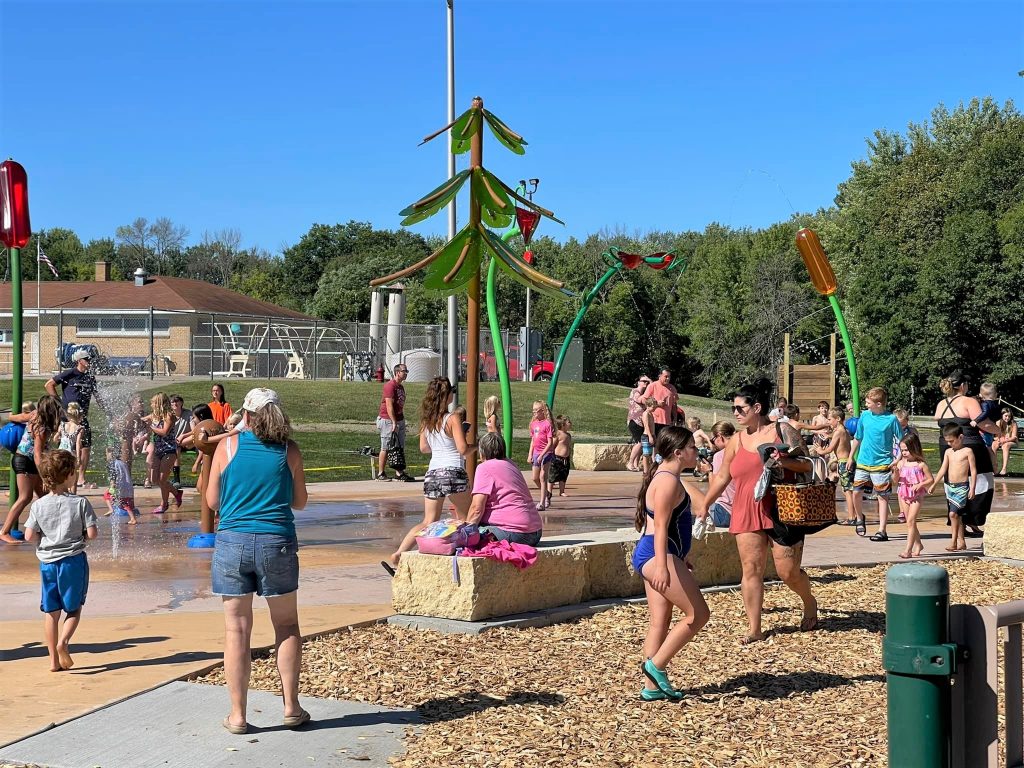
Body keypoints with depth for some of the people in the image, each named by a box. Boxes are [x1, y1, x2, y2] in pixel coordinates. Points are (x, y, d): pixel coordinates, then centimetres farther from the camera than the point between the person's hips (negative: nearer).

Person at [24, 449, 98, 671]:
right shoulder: (80, 503, -10)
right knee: (74, 608, 12)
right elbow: (92, 533, -11)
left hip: (47, 561, 2)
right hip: (73, 560, -2)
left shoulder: (39, 505, -4)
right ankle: (63, 641, -14)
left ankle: (54, 659, 12)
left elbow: (29, 536, -6)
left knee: (51, 612, 11)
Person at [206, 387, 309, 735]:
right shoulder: (288, 451, 1)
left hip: (233, 541, 0)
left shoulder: (227, 446, 0)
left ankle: (237, 715, 8)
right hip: (277, 542, 0)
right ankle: (291, 707, 15)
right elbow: (299, 502, 10)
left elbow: (212, 500, 5)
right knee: (287, 626, 13)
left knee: (237, 629, 5)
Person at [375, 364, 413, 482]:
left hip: (399, 420, 9)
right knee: (386, 448, -3)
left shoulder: (401, 387, 16)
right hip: (388, 420, -9)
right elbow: (389, 405, -19)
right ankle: (380, 474, 4)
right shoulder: (390, 386, -13)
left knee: (401, 448, 7)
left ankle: (400, 473, 10)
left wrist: (402, 421, 16)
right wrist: (394, 422, -22)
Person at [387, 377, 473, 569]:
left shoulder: (426, 419, 10)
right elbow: (463, 449, -12)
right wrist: (477, 445, 7)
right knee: (466, 520, 13)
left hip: (432, 472, 6)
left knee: (428, 523, 9)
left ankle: (398, 553, -5)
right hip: (453, 472, -5)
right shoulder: (452, 418, -8)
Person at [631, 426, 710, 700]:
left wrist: (679, 559, 33)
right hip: (657, 556, -11)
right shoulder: (669, 480, -15)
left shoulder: (665, 476, 18)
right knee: (698, 614, -6)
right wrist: (662, 566, -29)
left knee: (659, 622, 11)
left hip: (653, 556, 11)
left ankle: (652, 686, 13)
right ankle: (656, 665, -1)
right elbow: (660, 526, -22)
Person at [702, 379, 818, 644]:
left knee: (788, 572, 1)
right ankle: (754, 629, 4)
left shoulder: (782, 431, -1)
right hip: (747, 513, 3)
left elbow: (807, 465, 0)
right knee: (751, 570, -2)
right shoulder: (736, 441, 9)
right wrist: (703, 506, 14)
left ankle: (809, 603, 32)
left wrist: (784, 462, -19)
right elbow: (721, 477, 15)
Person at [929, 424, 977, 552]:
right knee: (957, 515, 10)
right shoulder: (948, 452, 10)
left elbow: (973, 471, -6)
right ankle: (961, 542, 17)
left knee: (953, 513, -16)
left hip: (962, 487, -6)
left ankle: (954, 541, -10)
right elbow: (943, 469, 10)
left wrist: (972, 488, -11)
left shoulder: (967, 451, -5)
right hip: (949, 486, 6)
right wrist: (933, 484, 4)